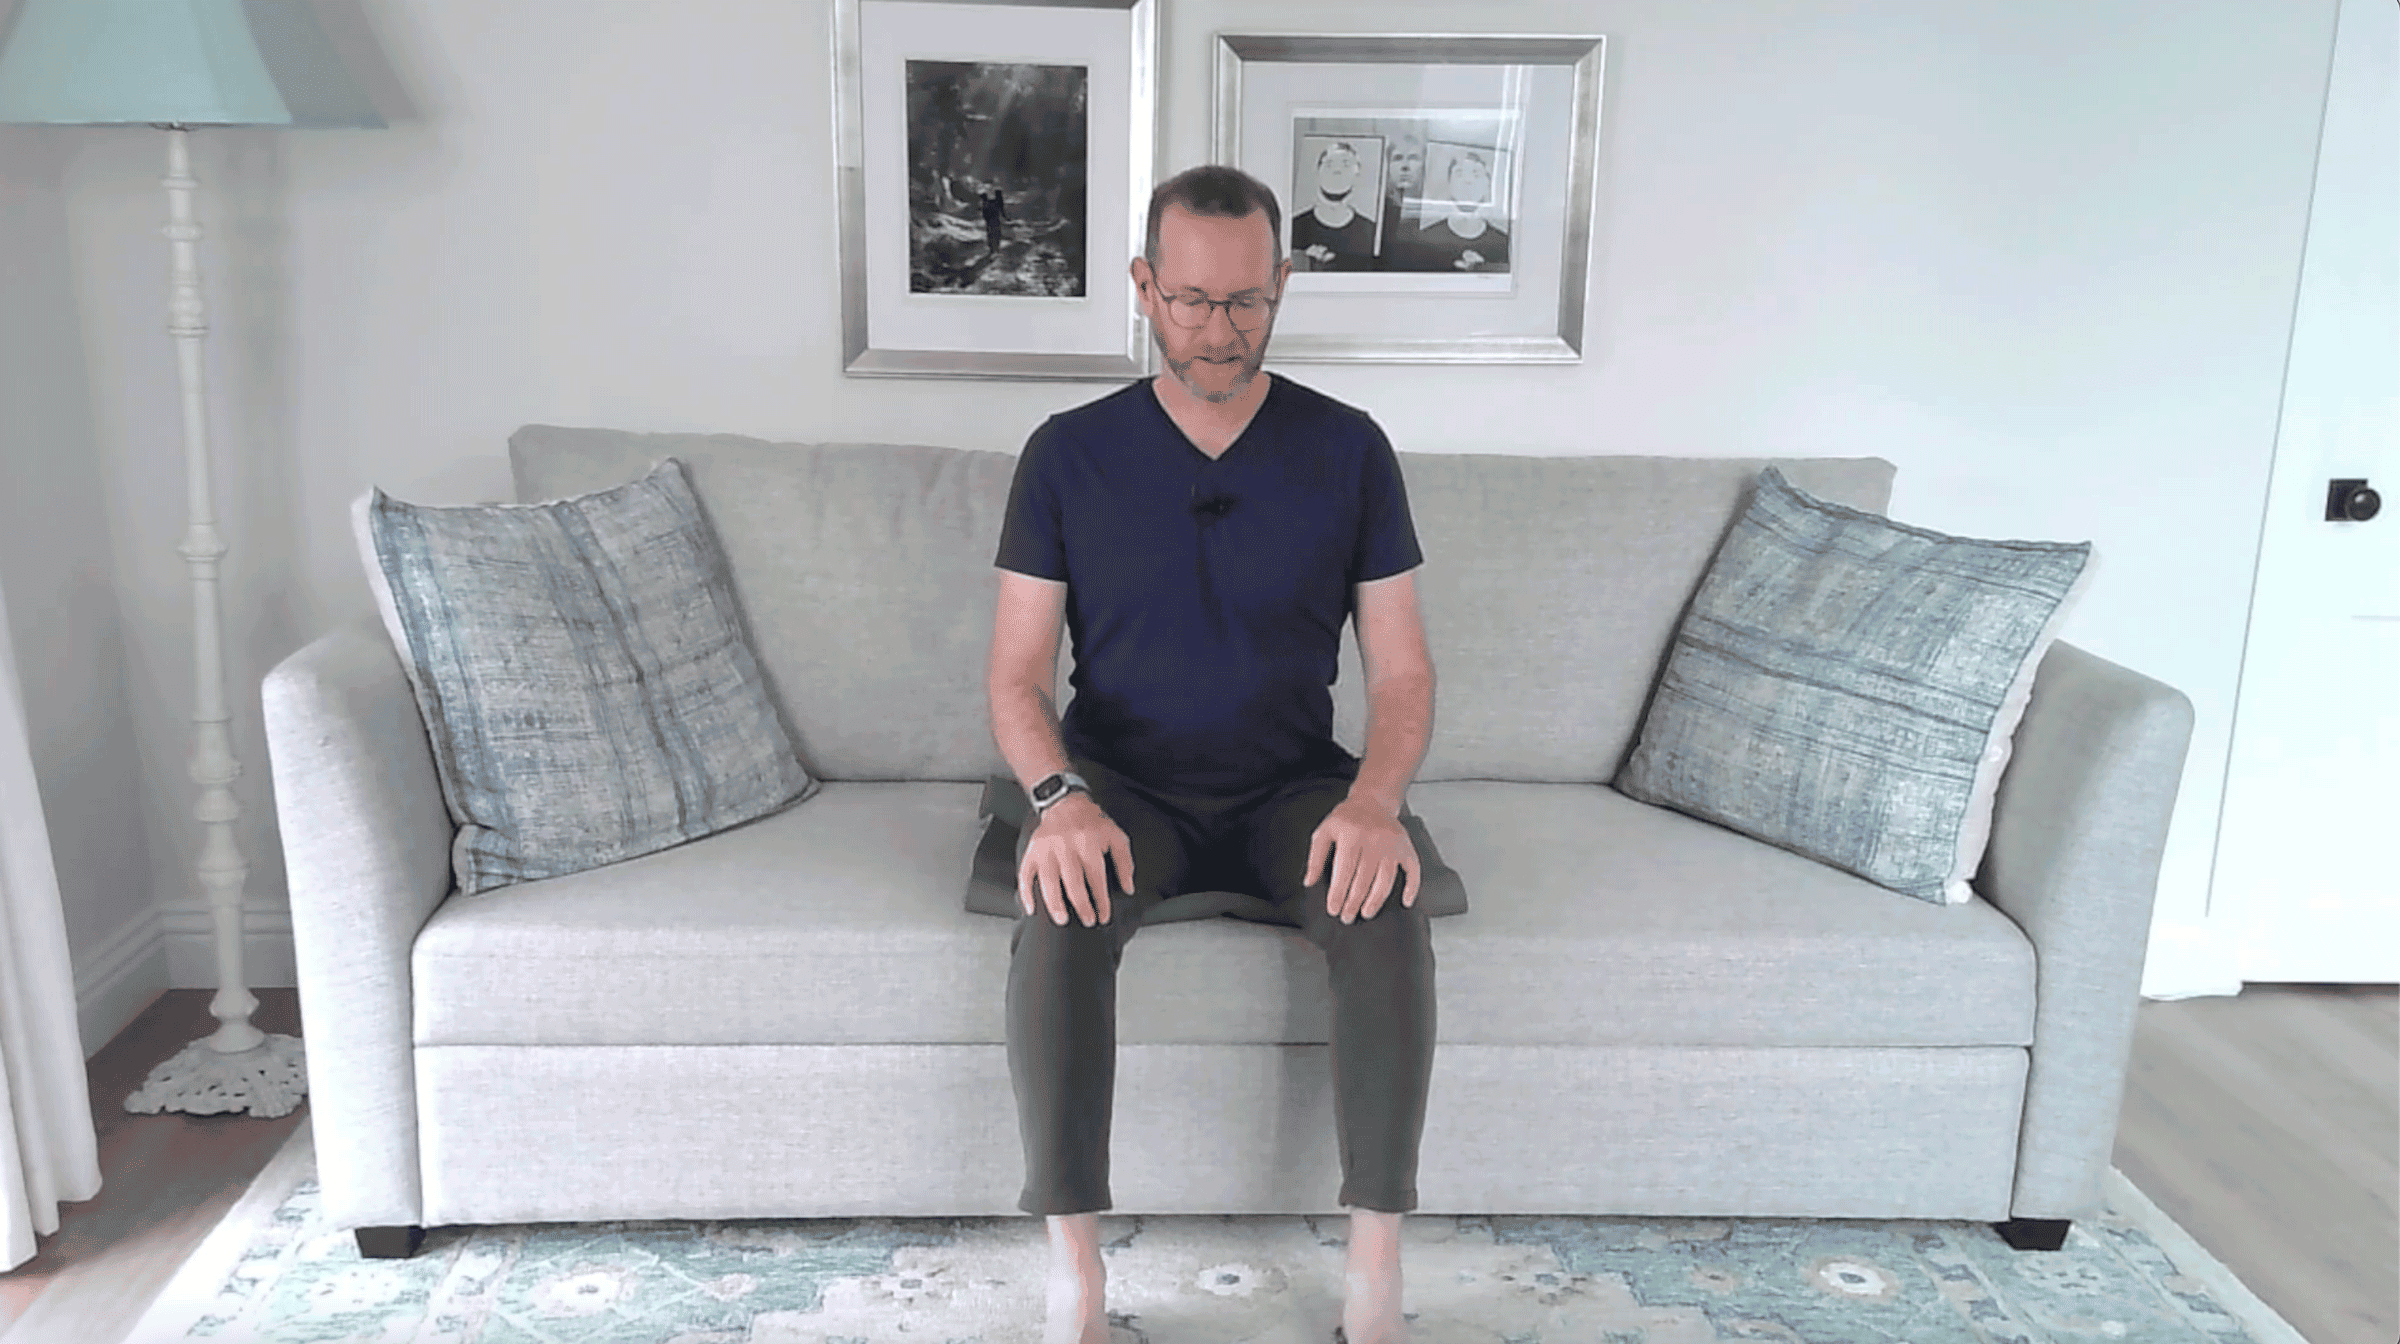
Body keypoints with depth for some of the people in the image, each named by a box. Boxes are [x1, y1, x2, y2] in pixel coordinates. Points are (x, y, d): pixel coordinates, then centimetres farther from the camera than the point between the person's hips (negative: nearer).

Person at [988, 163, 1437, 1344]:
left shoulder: (1348, 449, 0)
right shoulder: (1070, 452, -1)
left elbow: (1402, 669, 0)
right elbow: (1016, 672, -3)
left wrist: (1374, 797, -21)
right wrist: (1060, 796, -24)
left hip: (1294, 788, 1)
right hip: (1124, 788, 0)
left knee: (1389, 916, -30)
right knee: (1056, 918, -32)